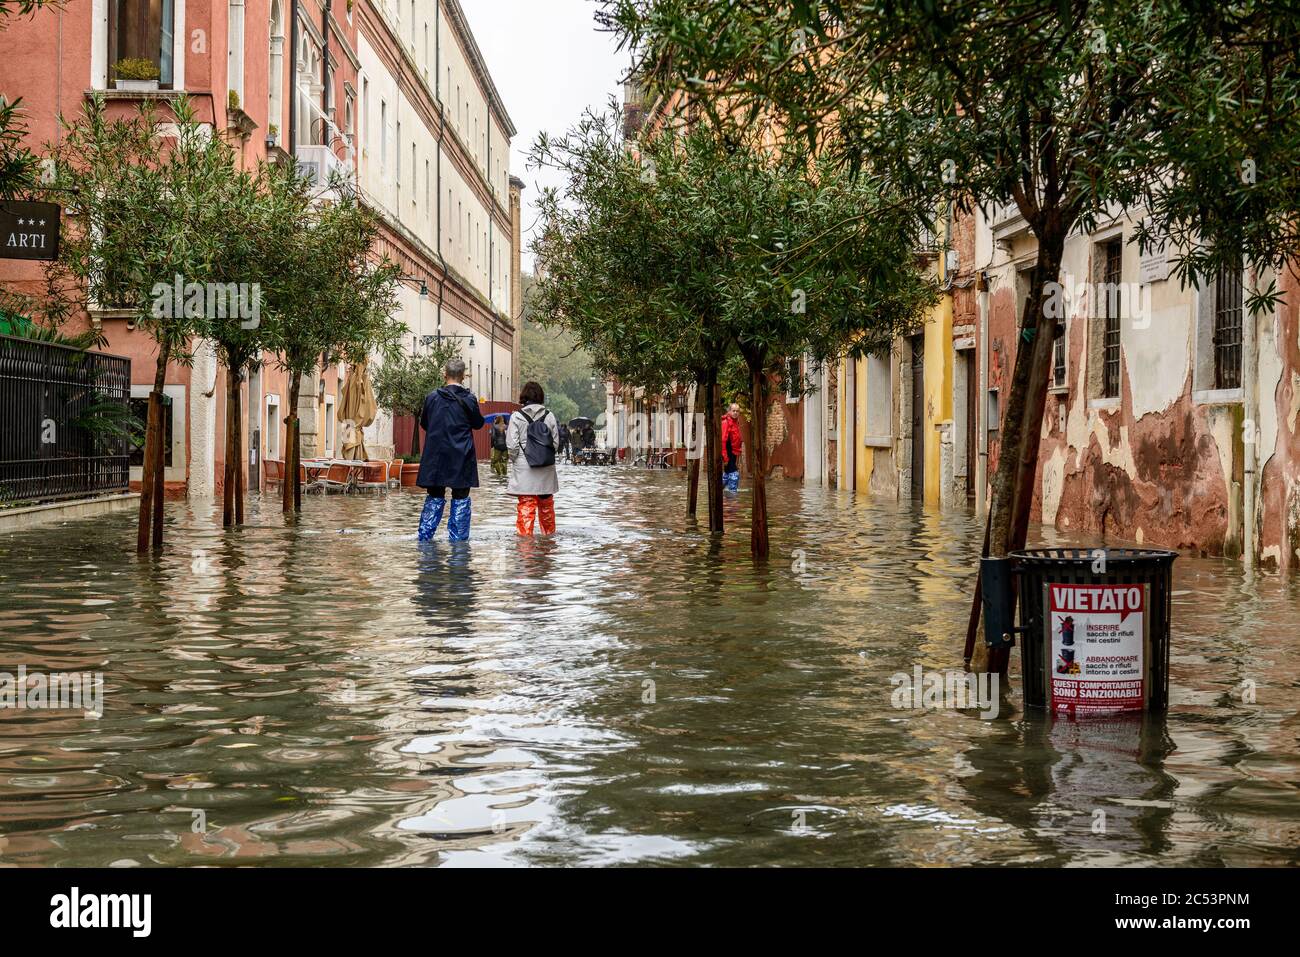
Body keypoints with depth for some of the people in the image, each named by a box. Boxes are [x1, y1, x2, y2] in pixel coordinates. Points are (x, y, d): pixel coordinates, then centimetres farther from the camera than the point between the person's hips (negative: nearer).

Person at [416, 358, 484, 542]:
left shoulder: (432, 397, -2)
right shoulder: (469, 399, -8)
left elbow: (424, 423, 10)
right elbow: (478, 423, 4)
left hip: (436, 456, 2)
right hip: (461, 458, -2)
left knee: (435, 497, 10)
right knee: (460, 499, 5)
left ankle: (425, 535, 7)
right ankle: (458, 537, 4)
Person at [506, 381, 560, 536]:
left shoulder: (517, 417, -7)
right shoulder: (549, 416, 1)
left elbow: (512, 445, -8)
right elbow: (556, 442, 2)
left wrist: (514, 460, 9)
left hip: (524, 468, -3)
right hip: (546, 469, 3)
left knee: (525, 505, -1)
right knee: (546, 504, 15)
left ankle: (525, 534, -5)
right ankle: (549, 533, 27)